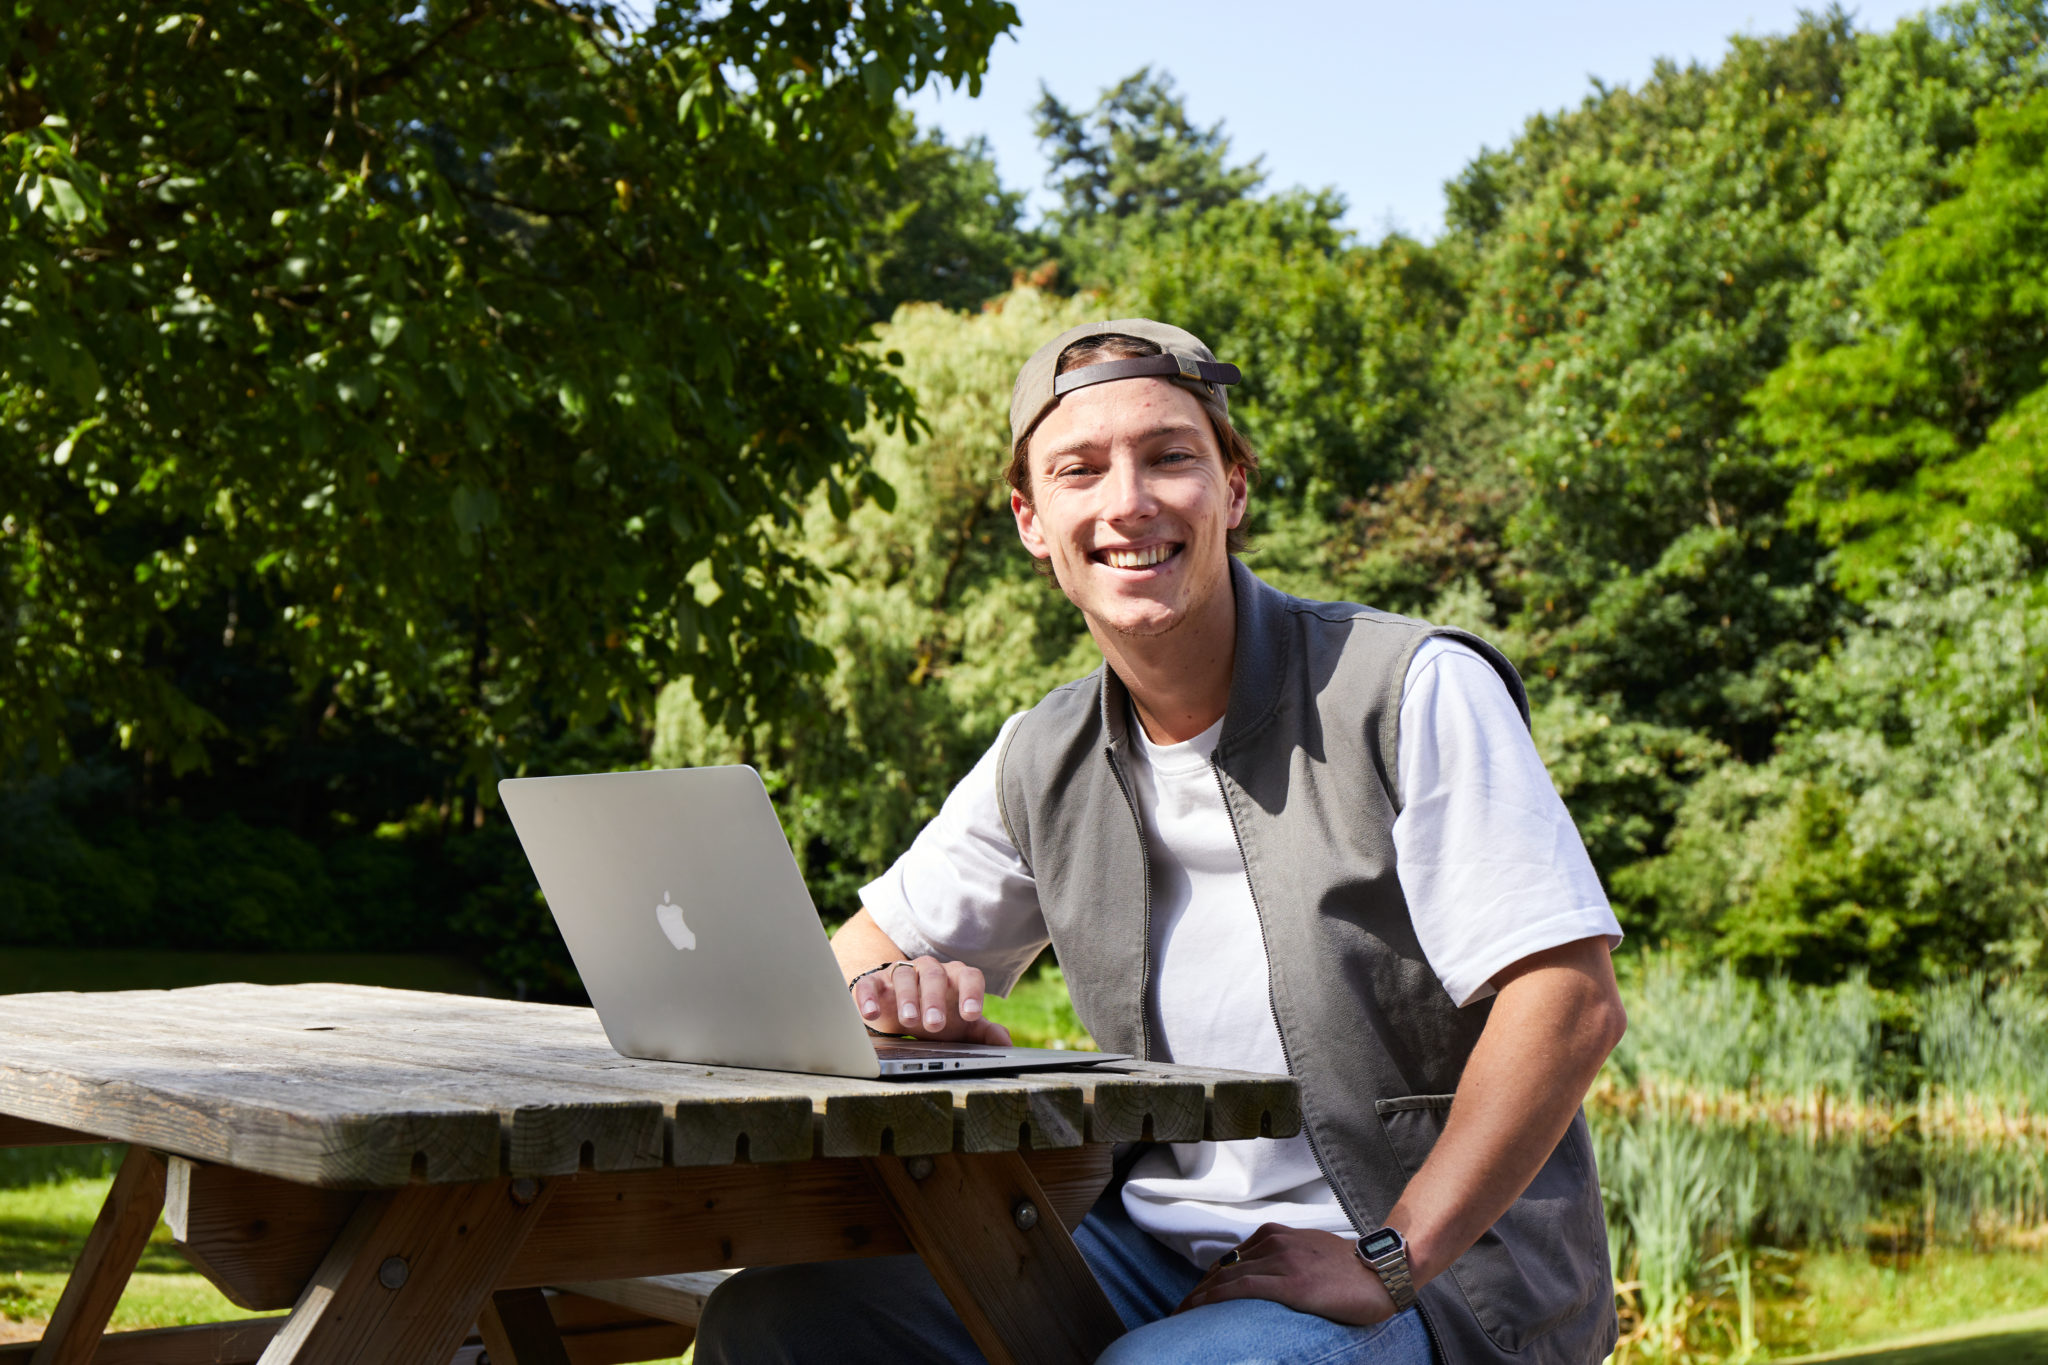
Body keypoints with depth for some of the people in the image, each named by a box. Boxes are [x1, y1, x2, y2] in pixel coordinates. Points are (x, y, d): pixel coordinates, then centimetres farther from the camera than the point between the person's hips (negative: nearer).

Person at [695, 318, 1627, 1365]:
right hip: (1163, 1251, 5)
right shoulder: (1041, 762, 7)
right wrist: (897, 994, -8)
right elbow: (862, 954, 17)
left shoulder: (1414, 690, -11)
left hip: (1438, 1279, -5)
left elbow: (1572, 1004, -16)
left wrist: (1387, 1259, -21)